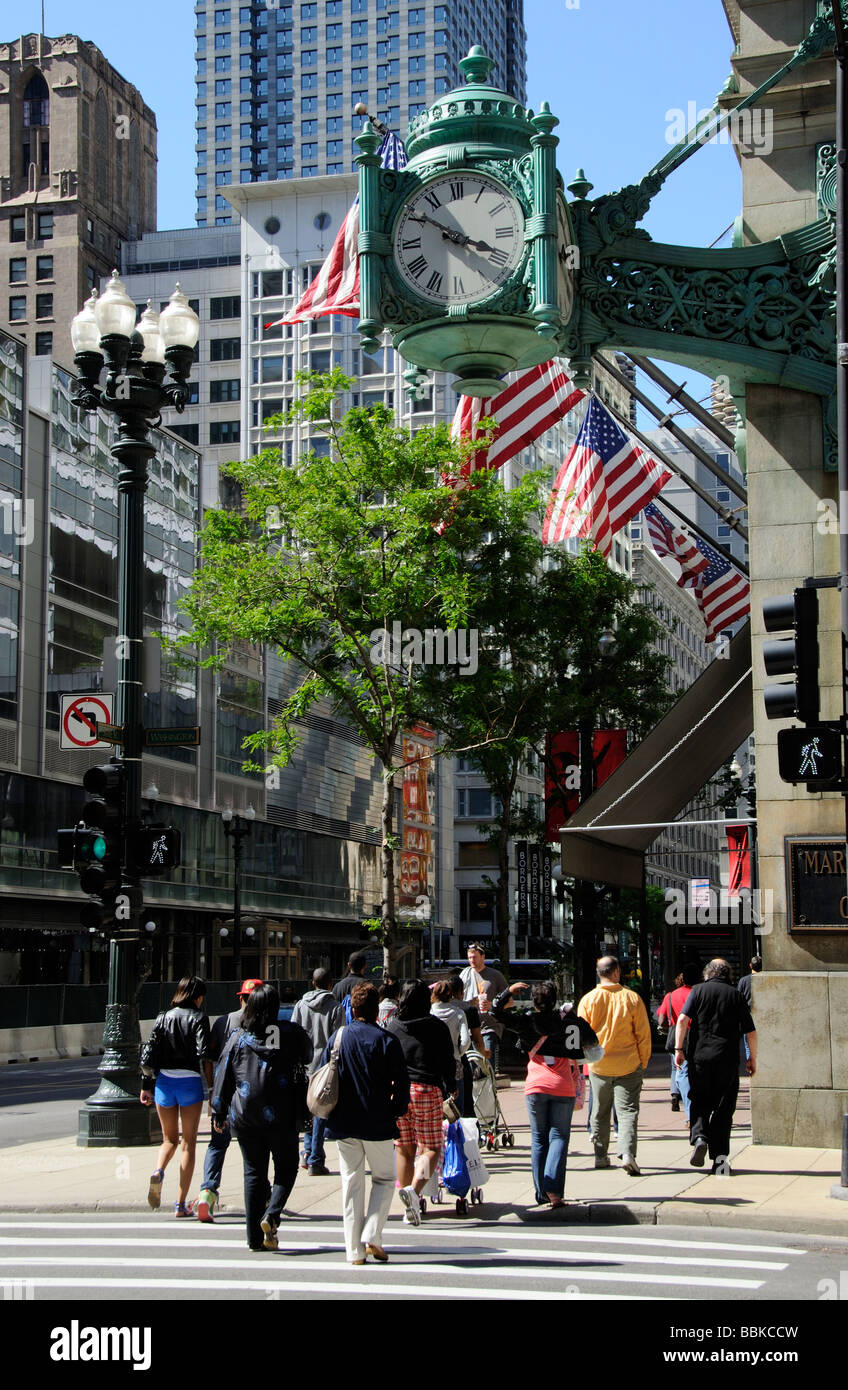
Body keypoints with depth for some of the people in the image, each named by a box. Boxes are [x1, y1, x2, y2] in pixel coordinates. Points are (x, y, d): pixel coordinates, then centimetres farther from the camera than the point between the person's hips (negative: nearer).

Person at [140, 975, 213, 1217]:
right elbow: (204, 1056, -13)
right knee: (188, 1143, 7)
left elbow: (148, 1054, 5)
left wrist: (145, 1086, 10)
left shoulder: (164, 1018, 8)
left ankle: (158, 1172, -14)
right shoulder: (198, 1018, -3)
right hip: (190, 1081, -3)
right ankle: (181, 1204, 4)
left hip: (164, 1080, 3)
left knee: (169, 1139, 19)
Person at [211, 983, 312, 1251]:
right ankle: (271, 1214, -12)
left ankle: (255, 1236, 7)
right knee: (286, 1167, 11)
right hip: (280, 1114, -2)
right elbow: (308, 1057, 12)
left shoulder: (237, 1037, 2)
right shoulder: (290, 1033, -4)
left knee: (253, 1172, 9)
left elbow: (223, 1076, 5)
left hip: (244, 1115, 2)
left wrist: (219, 1112, 13)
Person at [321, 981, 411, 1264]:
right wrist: (397, 1113, 6)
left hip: (343, 1123, 3)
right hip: (377, 1124, -3)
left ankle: (354, 1250, 7)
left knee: (351, 1183, 9)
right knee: (384, 1178, 13)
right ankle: (372, 1237, -3)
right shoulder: (386, 1040, -7)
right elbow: (401, 1081, -9)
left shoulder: (337, 1038, 2)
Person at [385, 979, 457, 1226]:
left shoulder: (392, 1027, 5)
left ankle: (410, 1209, 13)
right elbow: (448, 1060, 4)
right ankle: (414, 1189, -23)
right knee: (430, 1148, 2)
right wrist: (451, 1087, 20)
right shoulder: (438, 1027, 0)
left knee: (403, 1150, 10)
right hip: (427, 1090, -3)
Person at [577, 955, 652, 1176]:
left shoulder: (588, 1000, -5)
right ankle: (627, 1153, -18)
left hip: (598, 1066, 2)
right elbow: (644, 1034, -3)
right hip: (628, 1066, -2)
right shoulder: (632, 998, -7)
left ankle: (600, 1156, 20)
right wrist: (643, 1062, 8)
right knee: (628, 1110, -1)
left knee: (600, 1112, 15)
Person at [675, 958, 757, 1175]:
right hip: (728, 1059, 0)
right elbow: (750, 1032, 4)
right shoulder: (736, 996, 6)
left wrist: (678, 1049, -6)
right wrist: (752, 1058, 15)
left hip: (700, 1056, 0)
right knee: (723, 1108, 7)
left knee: (699, 1102, 13)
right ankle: (720, 1155, 4)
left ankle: (699, 1136, -12)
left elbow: (683, 1019, -8)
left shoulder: (699, 990, 4)